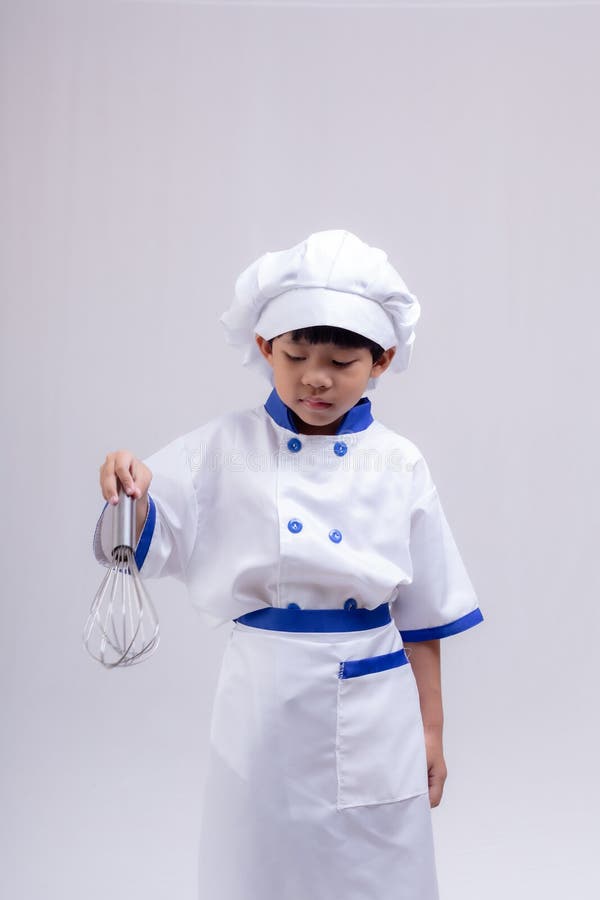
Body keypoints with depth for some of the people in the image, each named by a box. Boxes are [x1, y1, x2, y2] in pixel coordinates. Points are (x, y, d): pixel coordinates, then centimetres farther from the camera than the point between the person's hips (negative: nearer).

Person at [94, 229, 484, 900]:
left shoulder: (398, 465, -3)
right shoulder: (228, 449, -5)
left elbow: (421, 615, 3)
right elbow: (145, 543, -7)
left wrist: (431, 732, 7)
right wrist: (130, 490, -29)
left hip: (374, 715, 1)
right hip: (265, 711, 0)